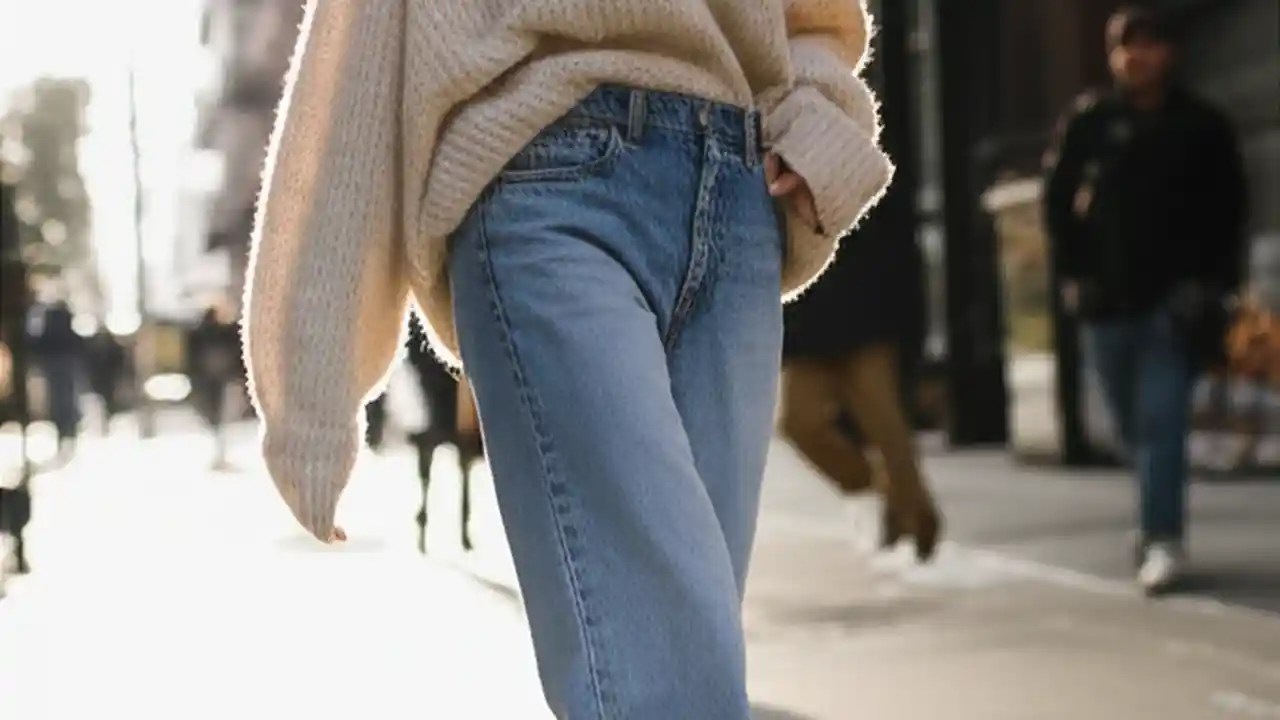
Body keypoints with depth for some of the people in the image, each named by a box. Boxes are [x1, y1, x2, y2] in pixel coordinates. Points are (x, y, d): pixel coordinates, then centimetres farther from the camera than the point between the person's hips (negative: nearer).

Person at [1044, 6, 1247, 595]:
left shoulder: (1202, 126, 3)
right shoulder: (1089, 122, 4)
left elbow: (1228, 210, 7)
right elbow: (1058, 201, 8)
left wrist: (1213, 282, -2)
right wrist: (1074, 275, 1)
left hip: (1174, 300, -2)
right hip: (1108, 300, 2)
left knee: (1161, 418, -13)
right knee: (1134, 424, 10)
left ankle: (1163, 538, -14)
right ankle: (1162, 520, 26)